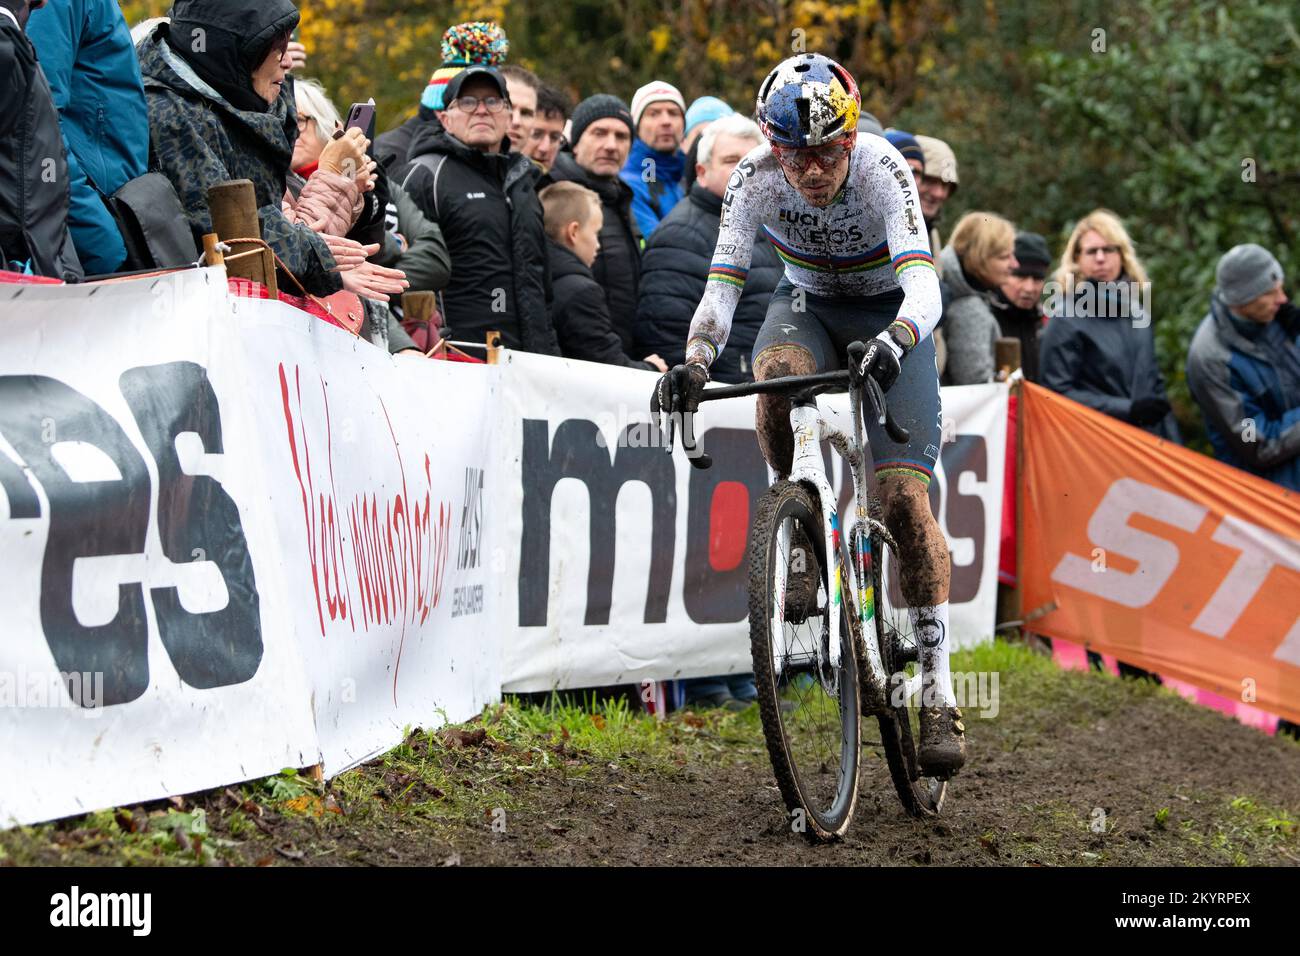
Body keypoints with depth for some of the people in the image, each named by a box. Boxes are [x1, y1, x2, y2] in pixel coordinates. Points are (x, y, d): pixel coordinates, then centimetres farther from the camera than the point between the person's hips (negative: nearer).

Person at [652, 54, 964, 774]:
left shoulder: (882, 169, -30)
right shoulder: (756, 179, -23)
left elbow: (922, 282, -42)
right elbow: (722, 282, -28)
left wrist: (895, 339, -63)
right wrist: (695, 361, -47)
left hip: (888, 313, -2)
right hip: (807, 303, 2)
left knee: (903, 496, -15)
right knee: (778, 375, -36)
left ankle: (937, 693, -11)